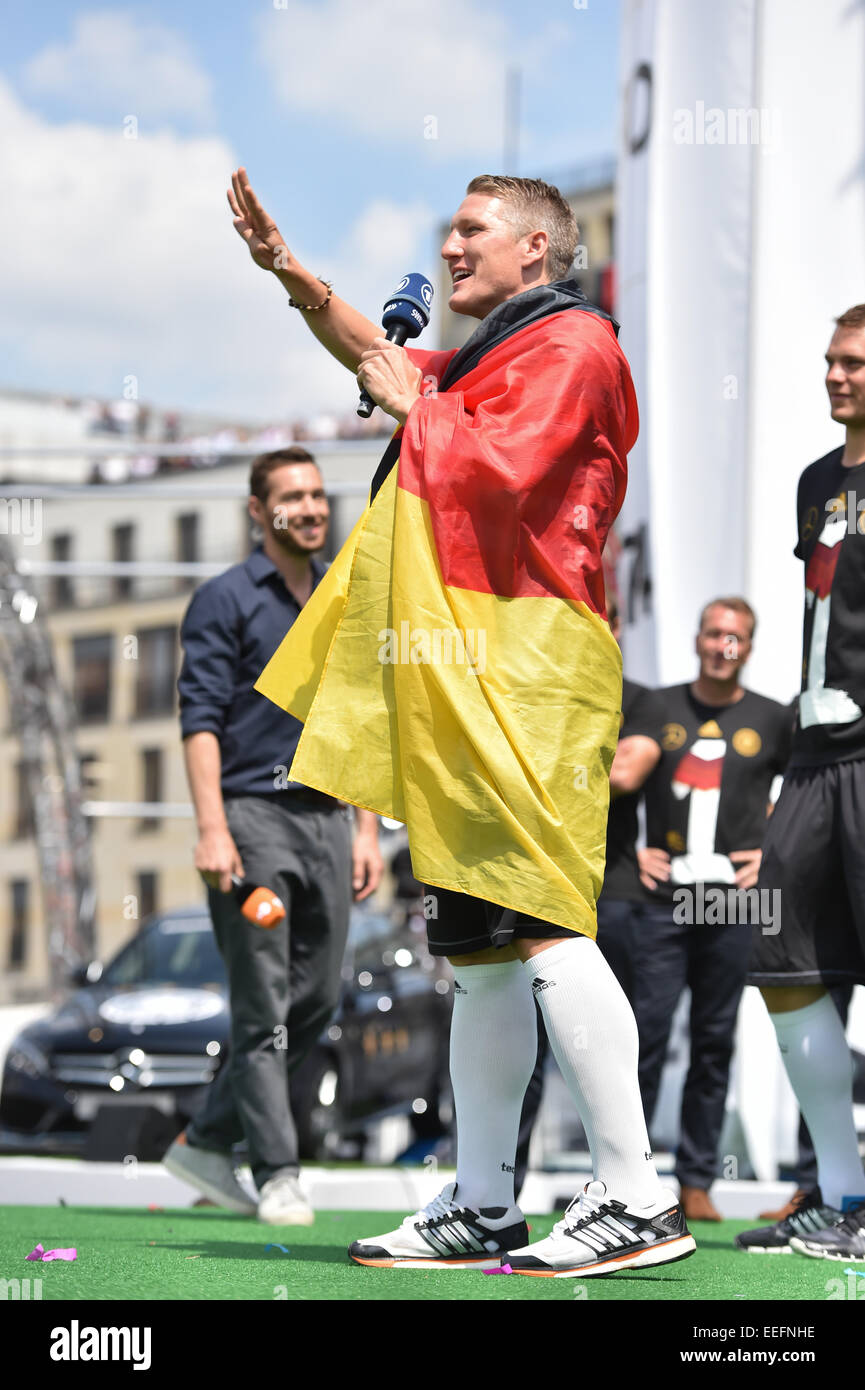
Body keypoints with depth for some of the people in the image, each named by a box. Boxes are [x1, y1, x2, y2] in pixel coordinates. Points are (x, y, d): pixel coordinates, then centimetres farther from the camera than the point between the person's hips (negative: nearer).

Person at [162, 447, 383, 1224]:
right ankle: (278, 1175, -3)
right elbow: (201, 721, -8)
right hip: (252, 816, -6)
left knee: (317, 1000, 5)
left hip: (326, 818, 6)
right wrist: (213, 830, -18)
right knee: (264, 1007, -7)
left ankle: (208, 1142, 17)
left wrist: (367, 830, 13)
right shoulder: (225, 601, -1)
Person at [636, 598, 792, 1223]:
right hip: (662, 897, -1)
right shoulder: (657, 708, 8)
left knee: (716, 1043, 3)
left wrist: (774, 849, 8)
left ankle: (696, 1182, 8)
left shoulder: (772, 720, 8)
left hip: (734, 904, 1)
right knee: (646, 1034, -7)